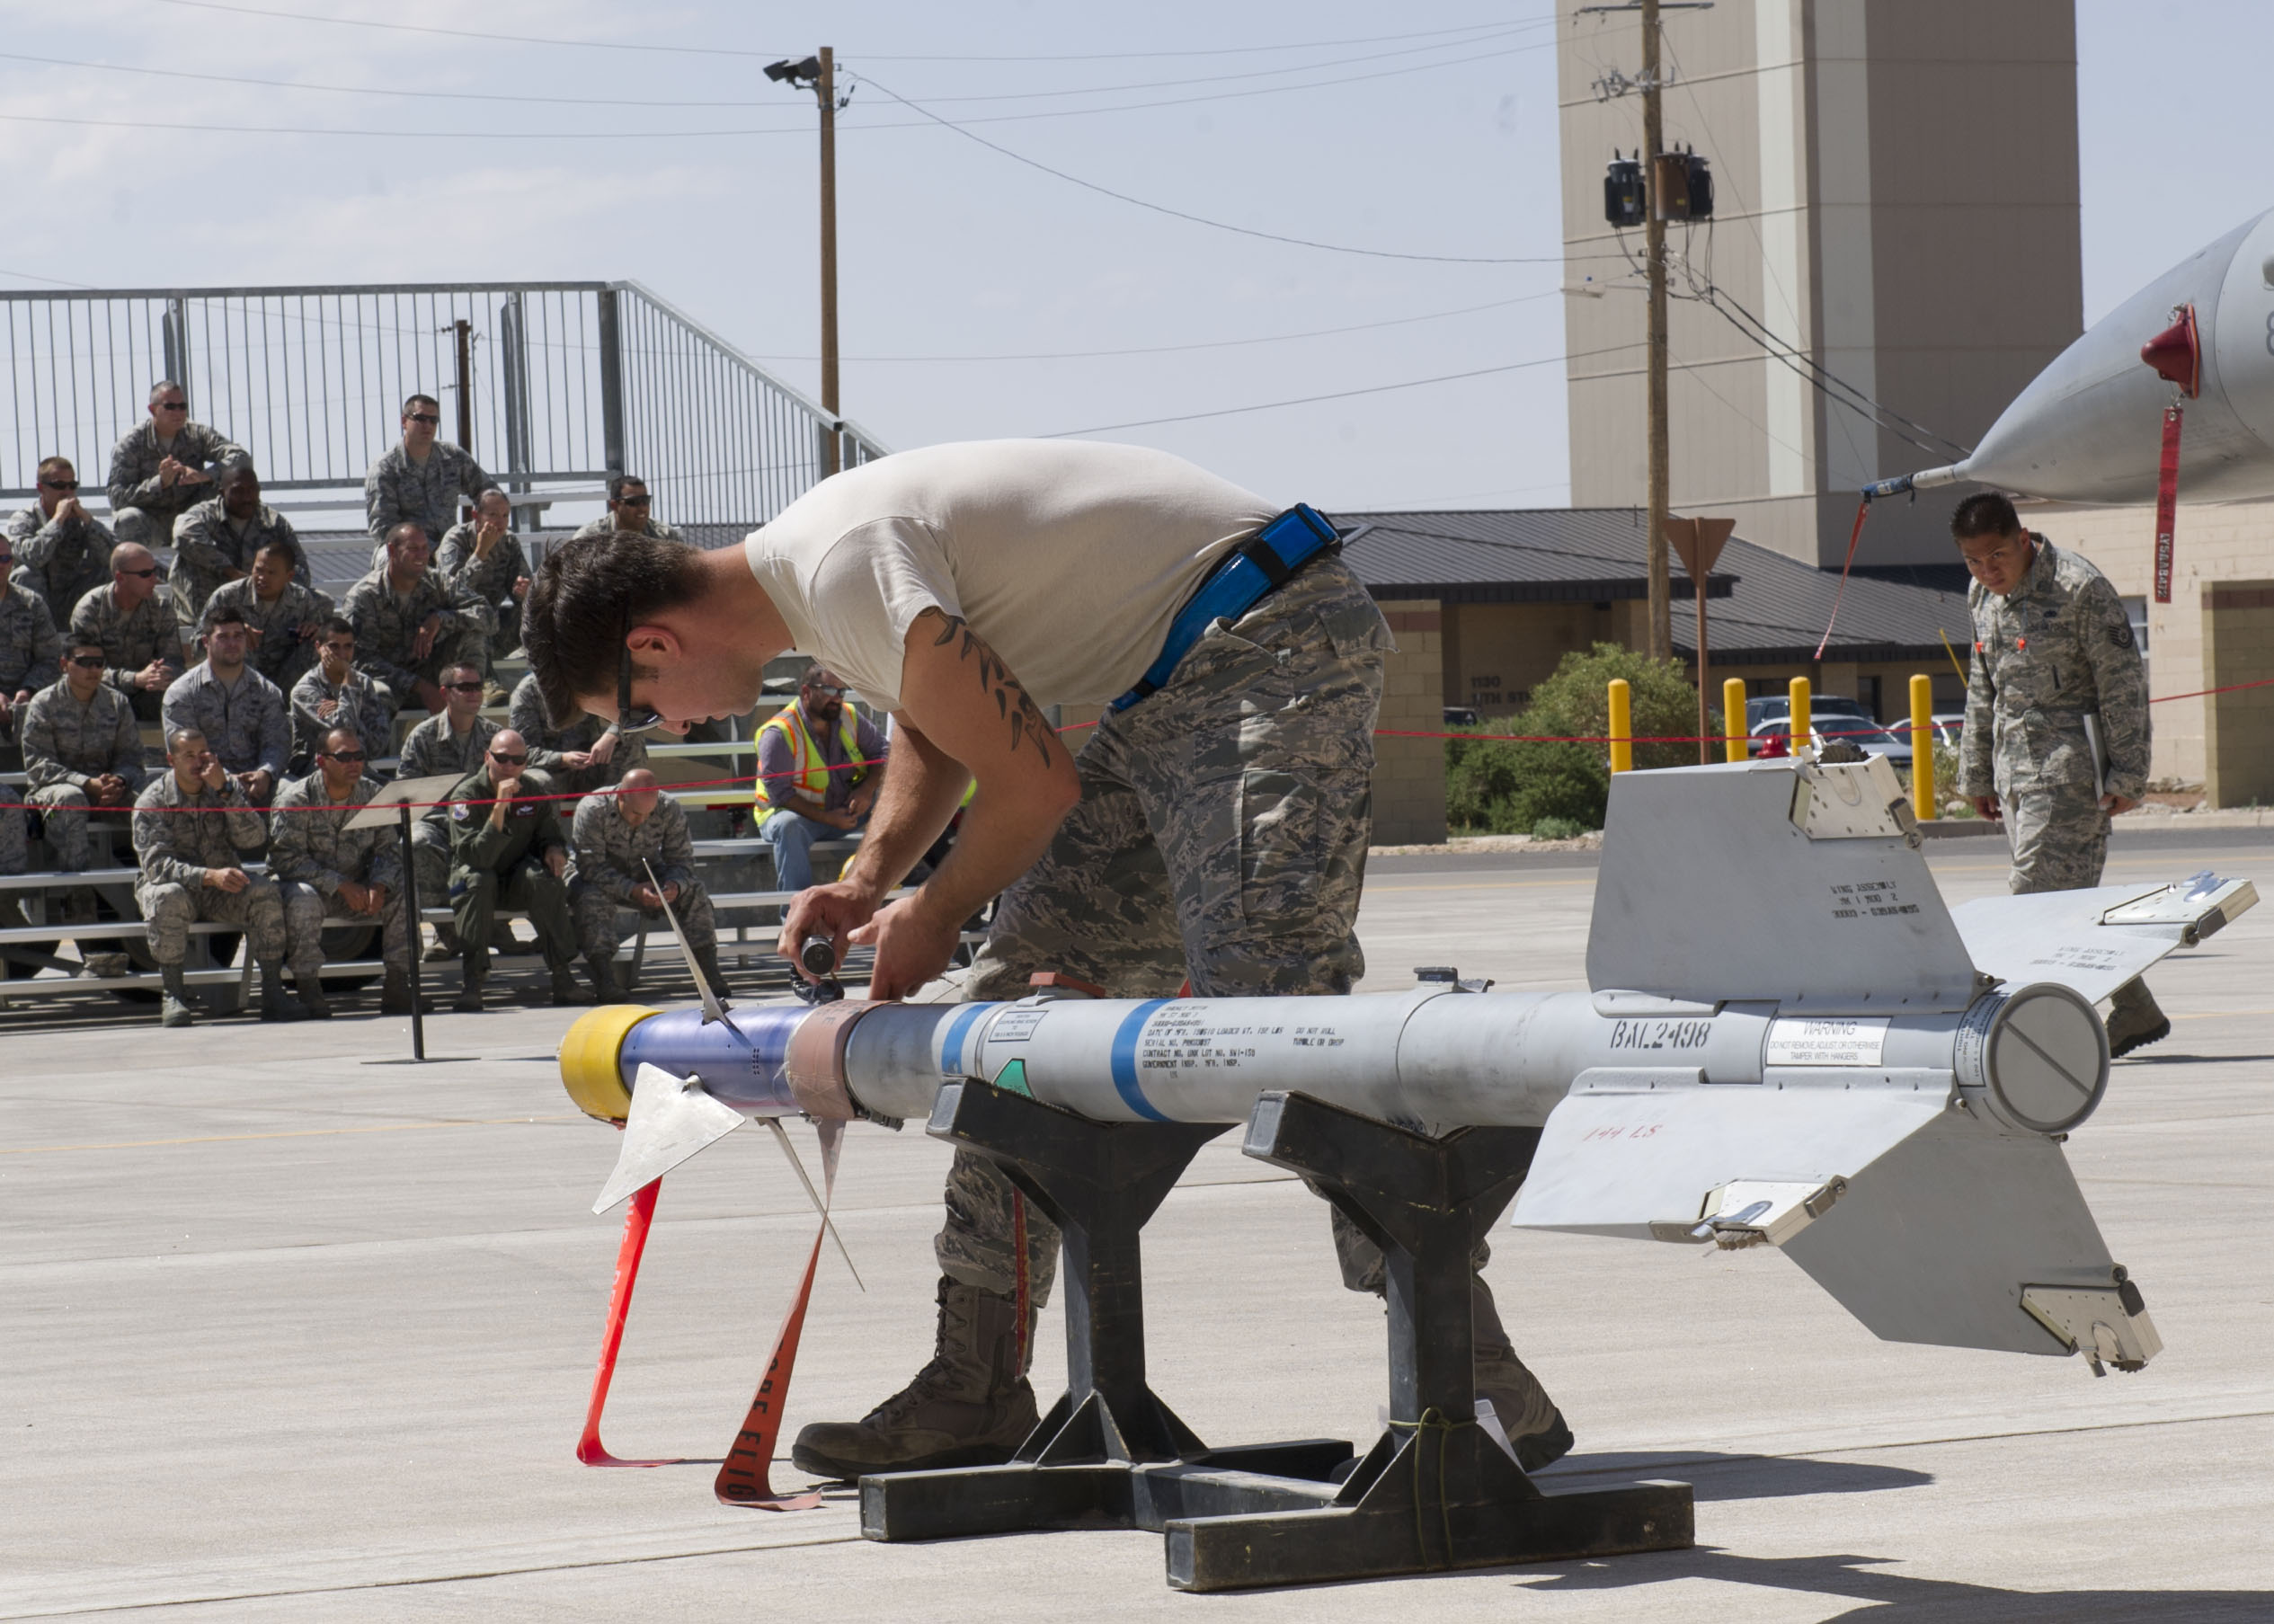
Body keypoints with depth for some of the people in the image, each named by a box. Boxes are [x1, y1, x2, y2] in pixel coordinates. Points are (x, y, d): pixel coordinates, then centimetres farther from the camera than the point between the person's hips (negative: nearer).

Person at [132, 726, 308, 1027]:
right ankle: (173, 996, -30)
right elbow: (156, 863, -22)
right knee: (169, 897, -37)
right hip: (176, 884, -3)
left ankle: (272, 992, -23)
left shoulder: (227, 787, 0)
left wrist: (224, 790, -24)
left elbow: (253, 839, -13)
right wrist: (209, 876, -37)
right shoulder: (151, 802, -10)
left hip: (222, 893, 3)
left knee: (265, 892, -26)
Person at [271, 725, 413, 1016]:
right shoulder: (296, 799, -13)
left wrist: (379, 885, -22)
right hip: (312, 885, -4)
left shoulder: (371, 794, 1)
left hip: (356, 890, 4)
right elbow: (286, 859, -22)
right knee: (303, 897, -37)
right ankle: (308, 989, -31)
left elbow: (388, 849, 0)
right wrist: (341, 885, -27)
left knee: (403, 892, -19)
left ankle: (396, 985, -16)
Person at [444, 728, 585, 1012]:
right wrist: (499, 807, -37)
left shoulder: (534, 792, -1)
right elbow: (476, 857, -29)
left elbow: (550, 836, 13)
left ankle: (563, 977, -27)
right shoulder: (467, 795, -16)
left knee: (544, 879, -29)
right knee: (478, 879, -37)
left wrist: (554, 850, -13)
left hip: (516, 883, 3)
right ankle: (472, 981, -36)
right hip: (471, 881, -3)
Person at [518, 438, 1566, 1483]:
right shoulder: (811, 564, 13)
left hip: (1272, 641, -11)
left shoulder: (845, 567, -20)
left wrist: (934, 916, -2)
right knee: (1023, 992, 7)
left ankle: (1477, 1383, -26)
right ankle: (975, 1392, 11)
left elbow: (1034, 784, -20)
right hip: (1165, 691, 11)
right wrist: (867, 883, 12)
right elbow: (934, 732, 29)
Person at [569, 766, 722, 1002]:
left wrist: (675, 885, -33)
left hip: (645, 879, 3)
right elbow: (591, 867, -30)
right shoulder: (592, 810, -26)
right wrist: (633, 891, -41)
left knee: (694, 891, -19)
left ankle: (709, 972, -16)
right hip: (594, 880, -3)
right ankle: (603, 978, -41)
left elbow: (681, 860, -9)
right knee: (592, 896, -37)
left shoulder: (669, 810, -14)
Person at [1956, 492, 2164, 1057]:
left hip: (2070, 765, -8)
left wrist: (2126, 774, -12)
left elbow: (2123, 680, -11)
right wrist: (1977, 774, 20)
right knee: (2068, 898, 7)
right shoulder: (1982, 597, 11)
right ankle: (2136, 1010, 16)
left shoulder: (2078, 587, -12)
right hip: (2016, 766, 8)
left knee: (2039, 894, -13)